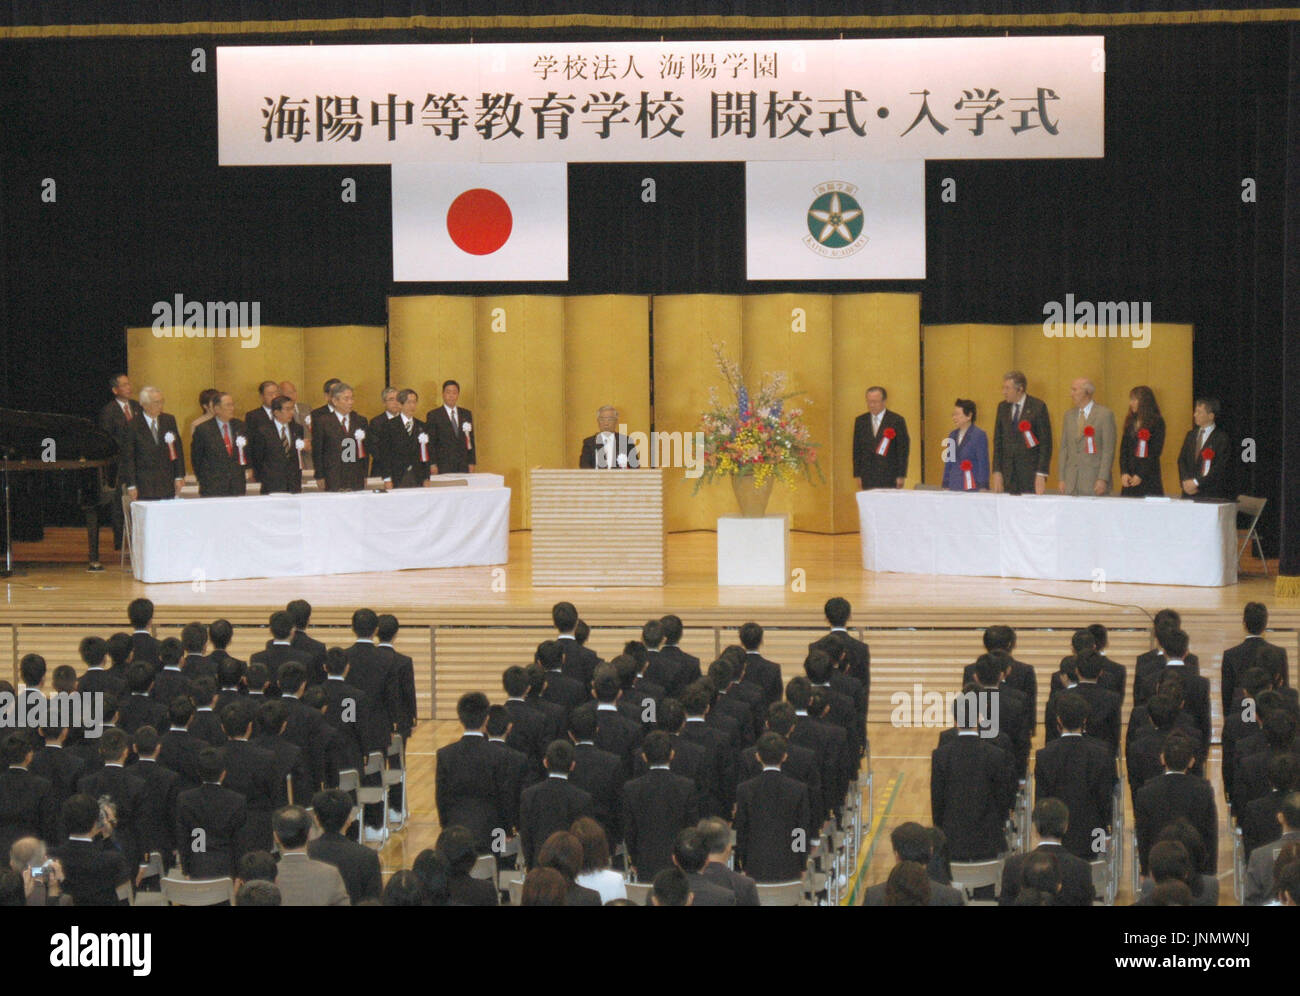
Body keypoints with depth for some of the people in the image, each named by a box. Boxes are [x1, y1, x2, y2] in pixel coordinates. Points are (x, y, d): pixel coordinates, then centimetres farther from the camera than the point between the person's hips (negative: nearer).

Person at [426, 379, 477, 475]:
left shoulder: (467, 414, 15)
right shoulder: (433, 415, 3)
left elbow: (471, 440, 15)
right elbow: (430, 443, 0)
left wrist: (472, 463, 7)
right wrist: (432, 465, -9)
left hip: (463, 467, 3)